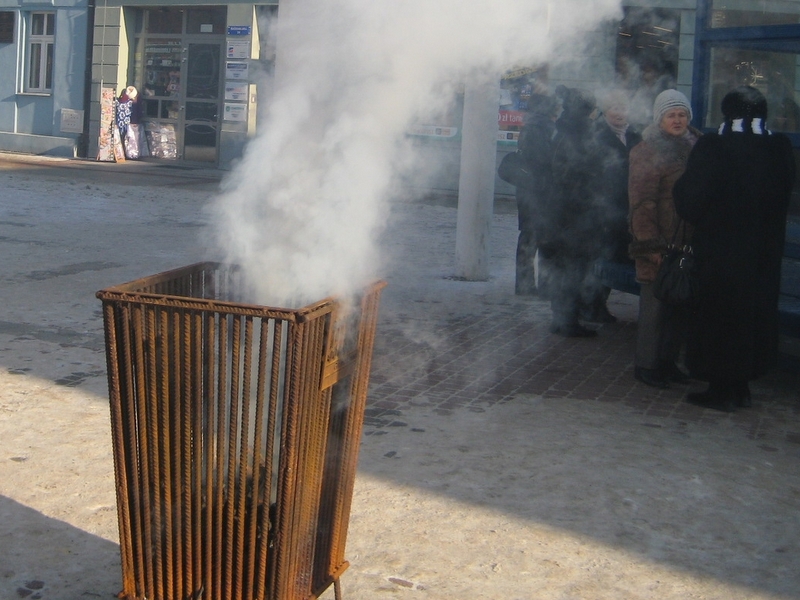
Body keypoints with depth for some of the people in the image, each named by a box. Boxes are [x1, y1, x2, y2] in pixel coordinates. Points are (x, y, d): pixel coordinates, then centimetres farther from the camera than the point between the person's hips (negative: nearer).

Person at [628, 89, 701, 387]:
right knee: (655, 304, -2)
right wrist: (652, 245, -16)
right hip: (660, 242, -6)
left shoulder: (697, 146, 13)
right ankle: (646, 364, 10)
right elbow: (642, 203, -11)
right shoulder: (648, 151, -7)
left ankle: (668, 360, 22)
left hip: (690, 240, 6)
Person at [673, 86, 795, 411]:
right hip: (765, 253, 5)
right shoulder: (781, 149, -1)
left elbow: (689, 202, -16)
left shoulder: (713, 147, -17)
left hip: (720, 253, -5)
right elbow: (783, 199, 9)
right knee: (754, 315, 15)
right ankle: (741, 386, 24)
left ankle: (722, 390, 11)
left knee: (718, 316, 6)